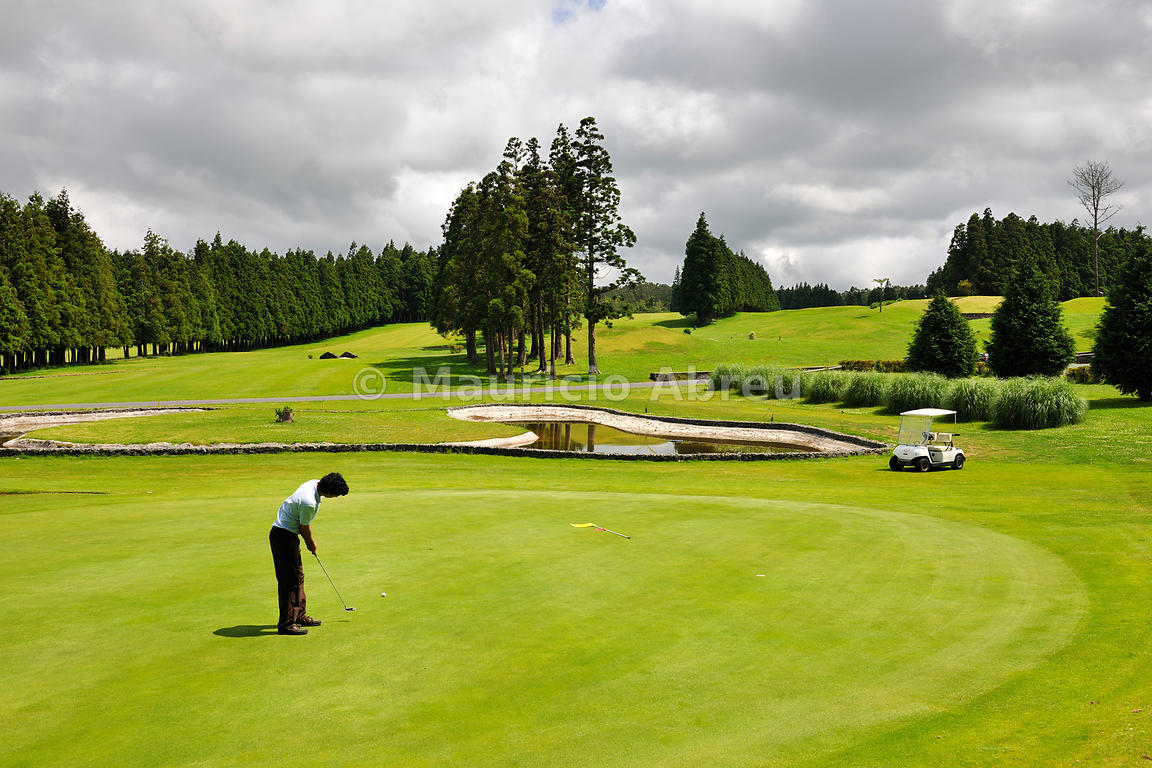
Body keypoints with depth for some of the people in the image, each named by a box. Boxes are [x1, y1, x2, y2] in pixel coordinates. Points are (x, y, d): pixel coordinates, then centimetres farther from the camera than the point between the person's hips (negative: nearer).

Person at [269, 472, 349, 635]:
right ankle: (286, 623, -5)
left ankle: (300, 616, 25)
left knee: (298, 576, 16)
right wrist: (311, 543, 5)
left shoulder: (315, 484, 0)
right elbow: (304, 527, -13)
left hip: (286, 534, 11)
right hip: (283, 536, -11)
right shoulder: (309, 503, -30)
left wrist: (310, 541, 16)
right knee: (290, 580, -8)